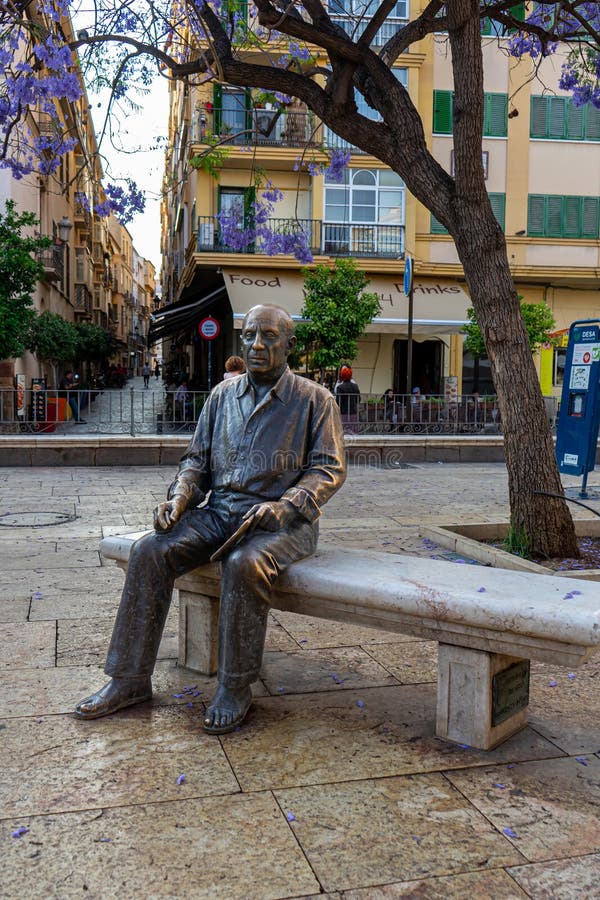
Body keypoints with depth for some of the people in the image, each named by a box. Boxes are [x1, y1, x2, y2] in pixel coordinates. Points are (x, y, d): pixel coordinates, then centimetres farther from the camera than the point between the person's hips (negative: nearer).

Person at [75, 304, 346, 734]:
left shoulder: (315, 399, 0)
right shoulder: (223, 394, 14)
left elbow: (329, 469, -5)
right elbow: (198, 458, 17)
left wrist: (284, 507, -20)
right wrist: (180, 496, -3)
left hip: (282, 520, -5)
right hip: (219, 512, 5)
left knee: (244, 564, -36)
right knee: (149, 551, -17)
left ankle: (235, 688, -17)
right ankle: (130, 679, -8)